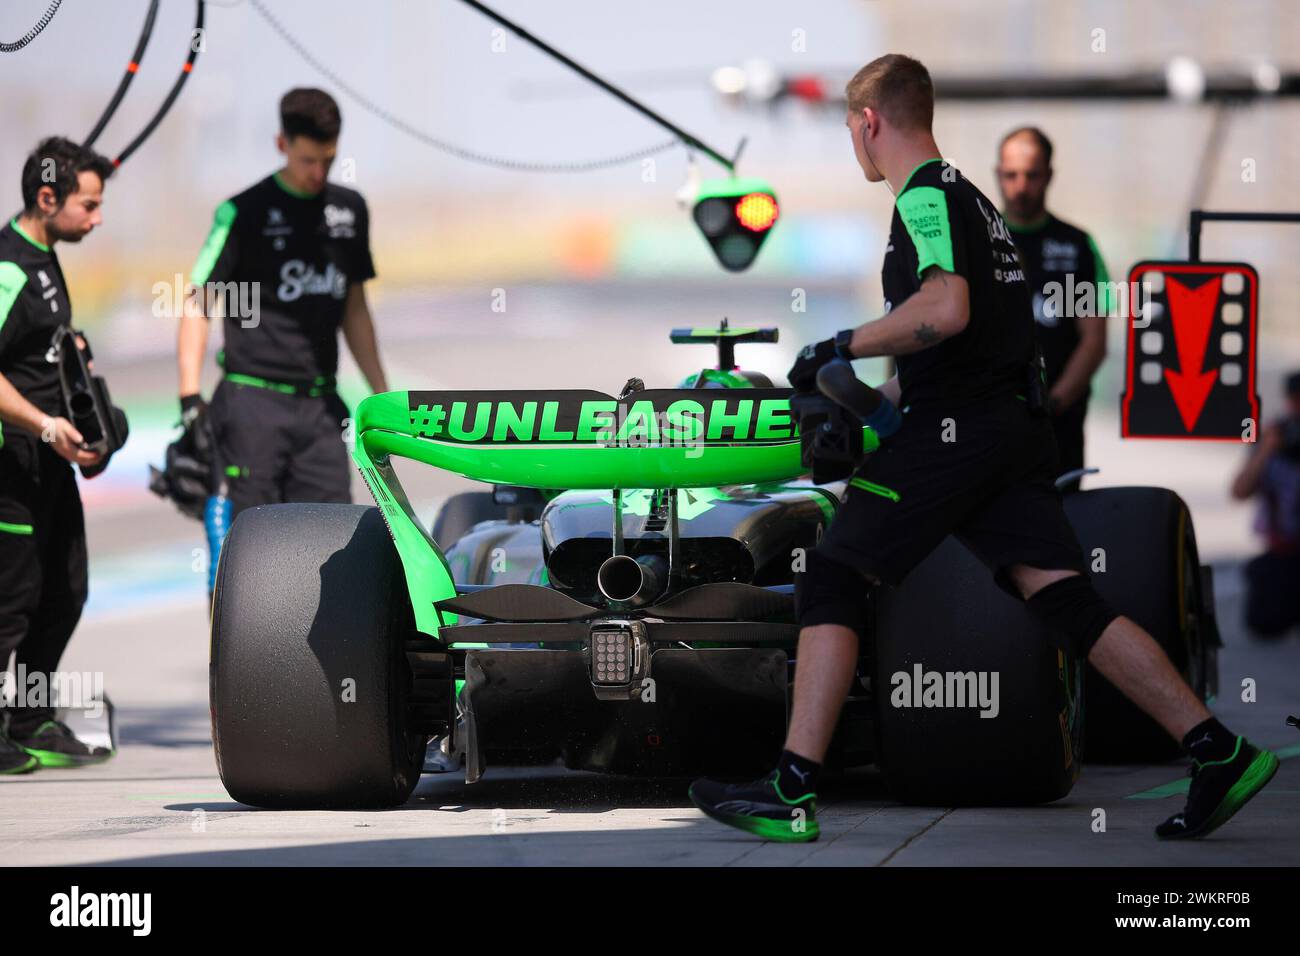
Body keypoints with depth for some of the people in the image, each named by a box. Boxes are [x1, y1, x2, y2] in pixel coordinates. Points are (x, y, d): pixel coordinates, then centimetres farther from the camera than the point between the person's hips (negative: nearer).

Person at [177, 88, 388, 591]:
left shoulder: (349, 209, 12)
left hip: (320, 407, 5)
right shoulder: (245, 212, -4)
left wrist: (381, 394, 17)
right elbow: (197, 305, -6)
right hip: (253, 402, -5)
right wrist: (190, 396, -17)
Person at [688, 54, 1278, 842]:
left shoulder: (925, 196, -8)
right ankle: (1221, 754, -8)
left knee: (832, 582, -2)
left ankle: (793, 791, -8)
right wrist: (874, 401, 29)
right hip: (1017, 427, 9)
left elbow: (945, 311, -25)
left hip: (954, 434, -9)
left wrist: (842, 350, -13)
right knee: (1067, 599, 2)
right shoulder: (971, 198, 23)